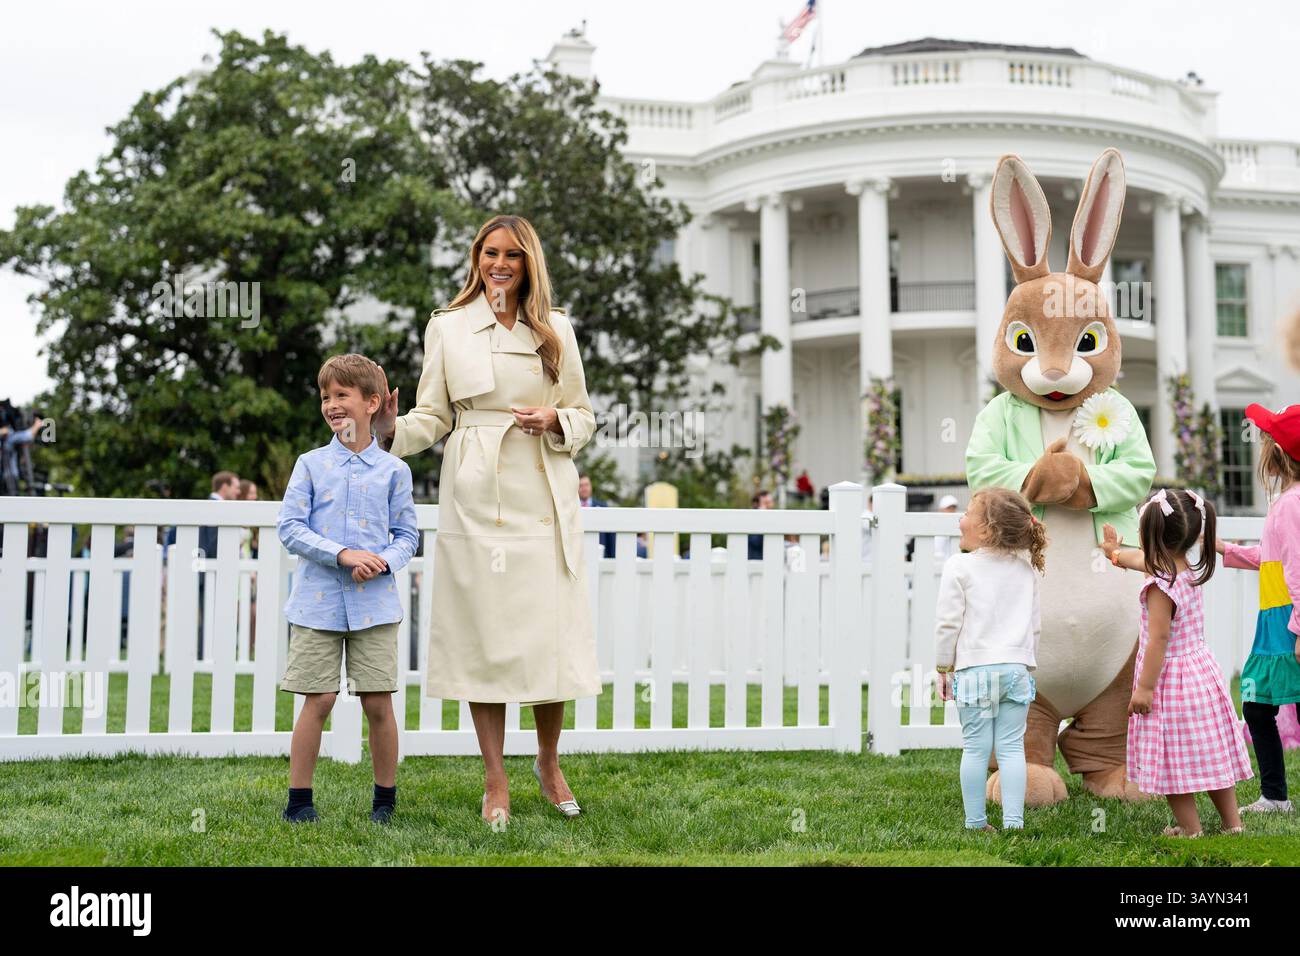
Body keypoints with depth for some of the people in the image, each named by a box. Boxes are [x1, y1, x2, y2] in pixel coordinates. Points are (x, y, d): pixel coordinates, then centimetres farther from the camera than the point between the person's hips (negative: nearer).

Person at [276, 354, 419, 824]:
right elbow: (289, 526, -2)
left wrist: (384, 562, -13)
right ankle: (298, 798, 11)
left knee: (378, 703, 2)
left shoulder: (393, 469, 5)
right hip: (318, 601, 0)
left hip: (375, 603, 0)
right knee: (318, 701, -1)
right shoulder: (310, 464, 4)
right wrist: (343, 554, -14)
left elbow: (407, 534, 8)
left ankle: (385, 799, 17)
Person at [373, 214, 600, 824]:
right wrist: (392, 431, -14)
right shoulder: (448, 327, 7)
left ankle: (548, 763, 23)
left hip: (544, 499, 1)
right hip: (477, 500, -1)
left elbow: (583, 416, 13)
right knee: (484, 635, -1)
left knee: (549, 634, 0)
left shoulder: (556, 329, 11)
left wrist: (554, 421, -8)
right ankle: (495, 782, 11)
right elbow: (433, 416, 5)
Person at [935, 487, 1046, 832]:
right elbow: (1034, 626, 14)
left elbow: (948, 623, -6)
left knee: (975, 748, 3)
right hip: (1017, 668, 3)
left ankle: (976, 822, 9)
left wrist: (943, 667, 4)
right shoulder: (1026, 570, 10)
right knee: (1012, 747, 5)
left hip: (975, 670, -3)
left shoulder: (960, 568, -6)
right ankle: (1013, 821, 3)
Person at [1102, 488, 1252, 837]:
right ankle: (1232, 822, 22)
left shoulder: (1160, 587, -21)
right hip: (1201, 668, 9)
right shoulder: (1189, 570, 7)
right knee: (1211, 753, 16)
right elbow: (1147, 560, 27)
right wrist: (1116, 553, 45)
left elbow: (1158, 639, -23)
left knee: (1173, 758, 1)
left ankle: (1190, 828, 5)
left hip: (1170, 677, -9)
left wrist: (1145, 687, -18)